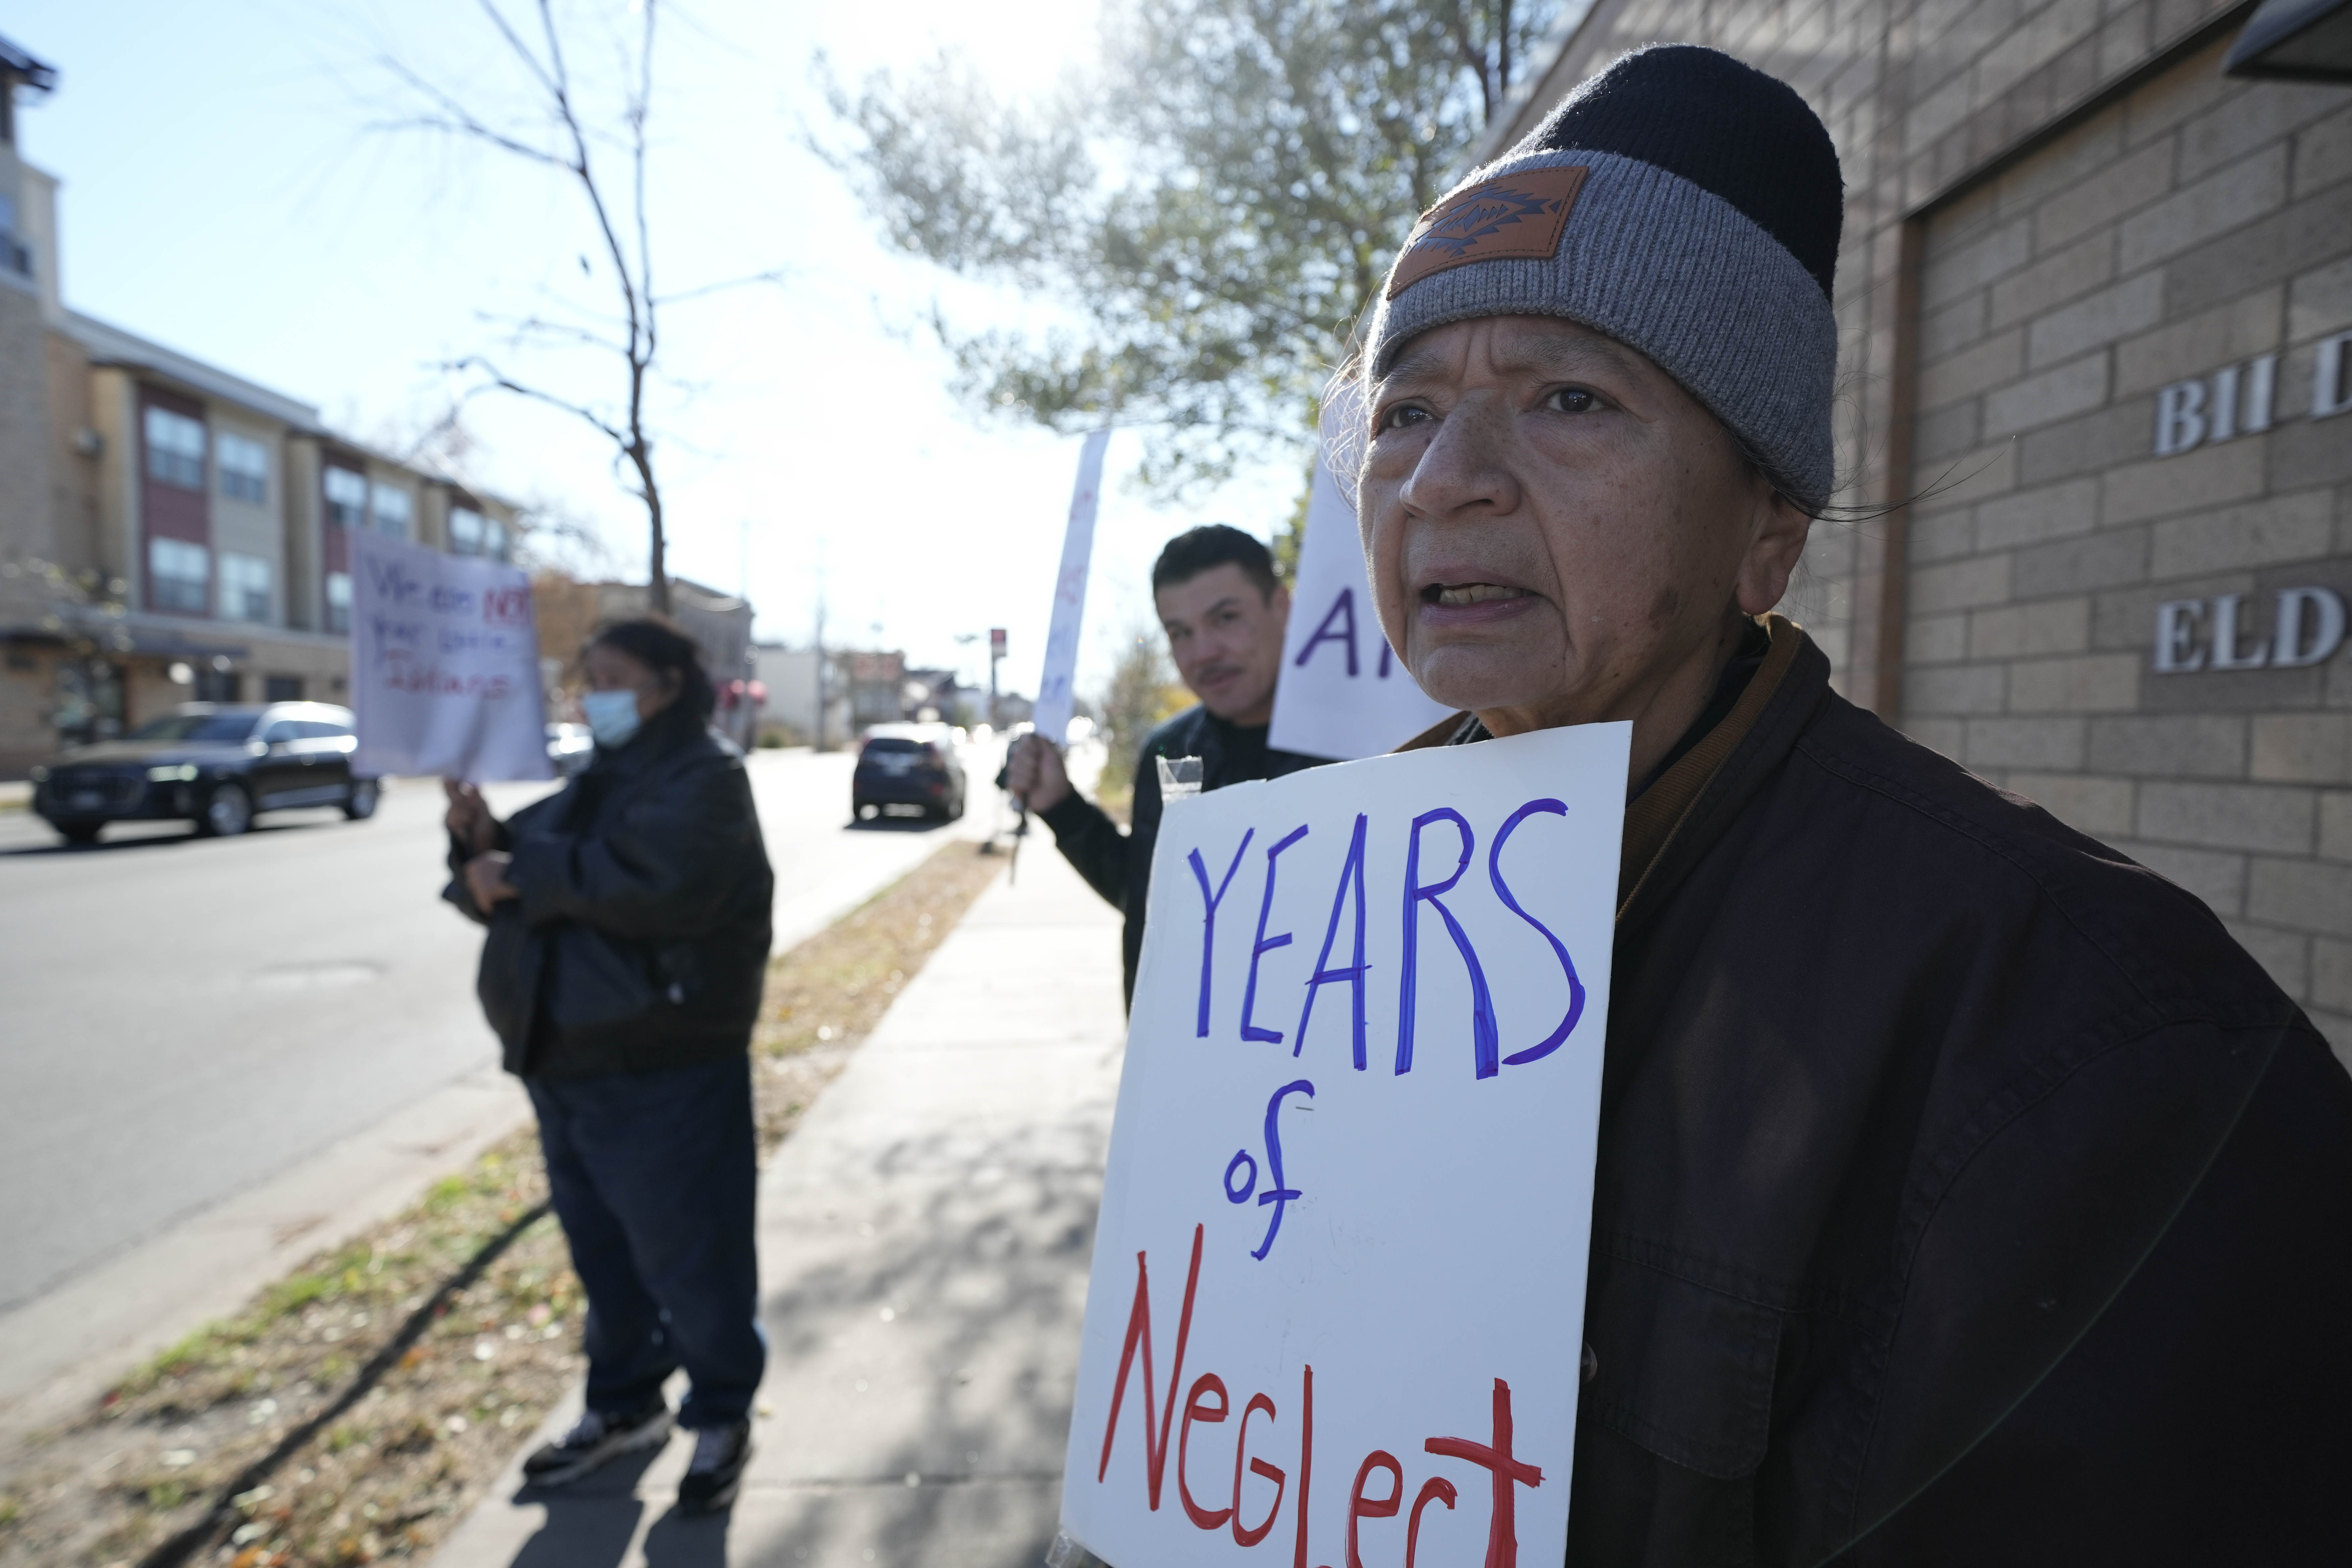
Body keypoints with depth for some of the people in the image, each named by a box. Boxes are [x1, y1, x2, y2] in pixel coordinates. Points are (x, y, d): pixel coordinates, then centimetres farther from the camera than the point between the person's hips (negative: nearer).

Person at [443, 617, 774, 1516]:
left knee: (688, 1256, 4)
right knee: (602, 1252, 20)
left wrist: (524, 872, -18)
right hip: (563, 1062, 8)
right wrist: (481, 843, -6)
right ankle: (624, 1405, 38)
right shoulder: (594, 780, 16)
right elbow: (515, 876, 15)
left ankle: (722, 1418, 24)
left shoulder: (705, 776, -10)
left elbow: (654, 881, -27)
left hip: (664, 1072, -8)